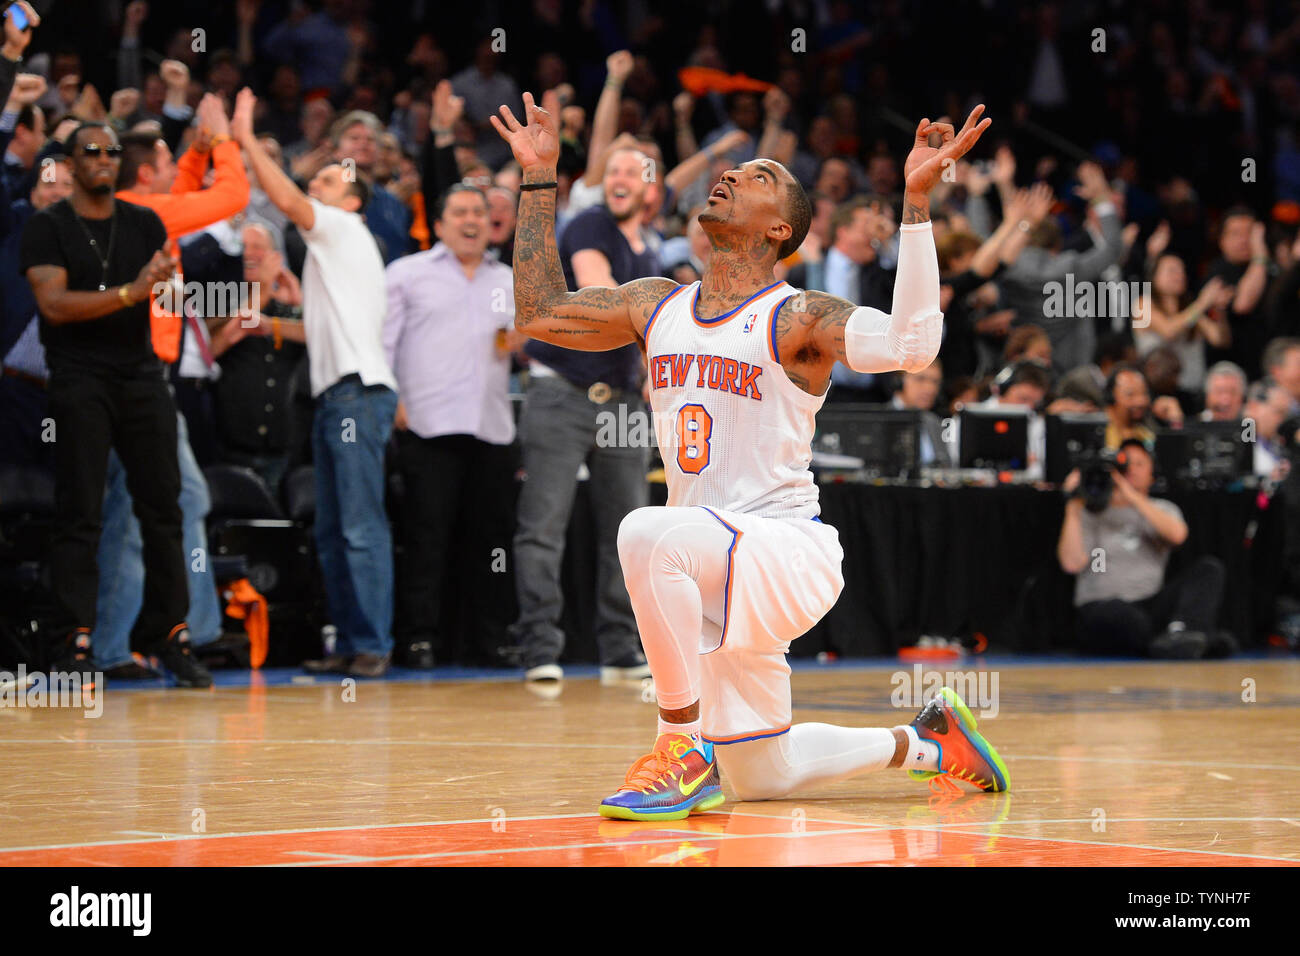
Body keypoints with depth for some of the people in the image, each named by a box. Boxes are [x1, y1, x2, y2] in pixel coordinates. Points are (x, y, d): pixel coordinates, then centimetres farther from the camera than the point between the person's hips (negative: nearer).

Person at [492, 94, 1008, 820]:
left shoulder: (799, 319, -9)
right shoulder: (658, 306, 11)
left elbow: (912, 345, -27)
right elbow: (541, 312, 19)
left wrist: (917, 200, -29)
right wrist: (541, 178, 17)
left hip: (788, 551, -7)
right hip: (720, 575, 7)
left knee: (649, 535, -37)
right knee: (765, 778, 15)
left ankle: (688, 751, -26)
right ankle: (927, 743, 38)